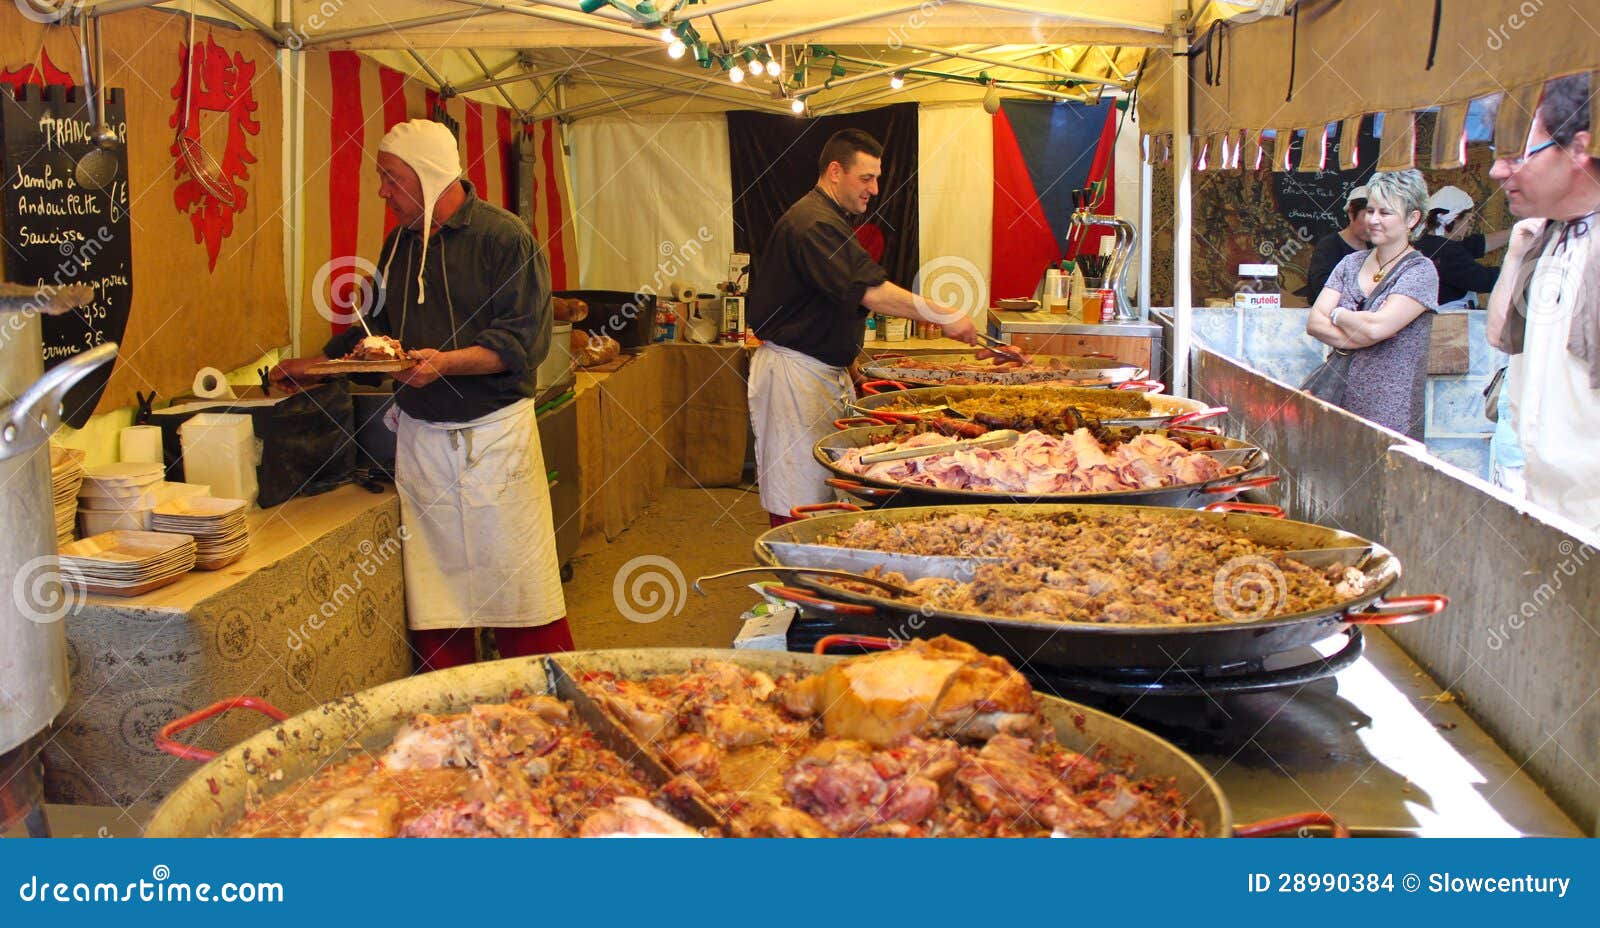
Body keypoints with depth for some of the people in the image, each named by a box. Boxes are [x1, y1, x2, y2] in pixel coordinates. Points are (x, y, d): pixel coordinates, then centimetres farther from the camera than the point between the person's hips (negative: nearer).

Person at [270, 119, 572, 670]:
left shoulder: (505, 238, -7)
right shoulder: (399, 244, 13)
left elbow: (522, 342, -15)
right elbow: (376, 326, 27)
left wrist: (445, 363, -26)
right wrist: (315, 365, 19)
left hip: (494, 433, -5)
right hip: (420, 436, 6)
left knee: (519, 593, -1)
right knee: (433, 602, 4)